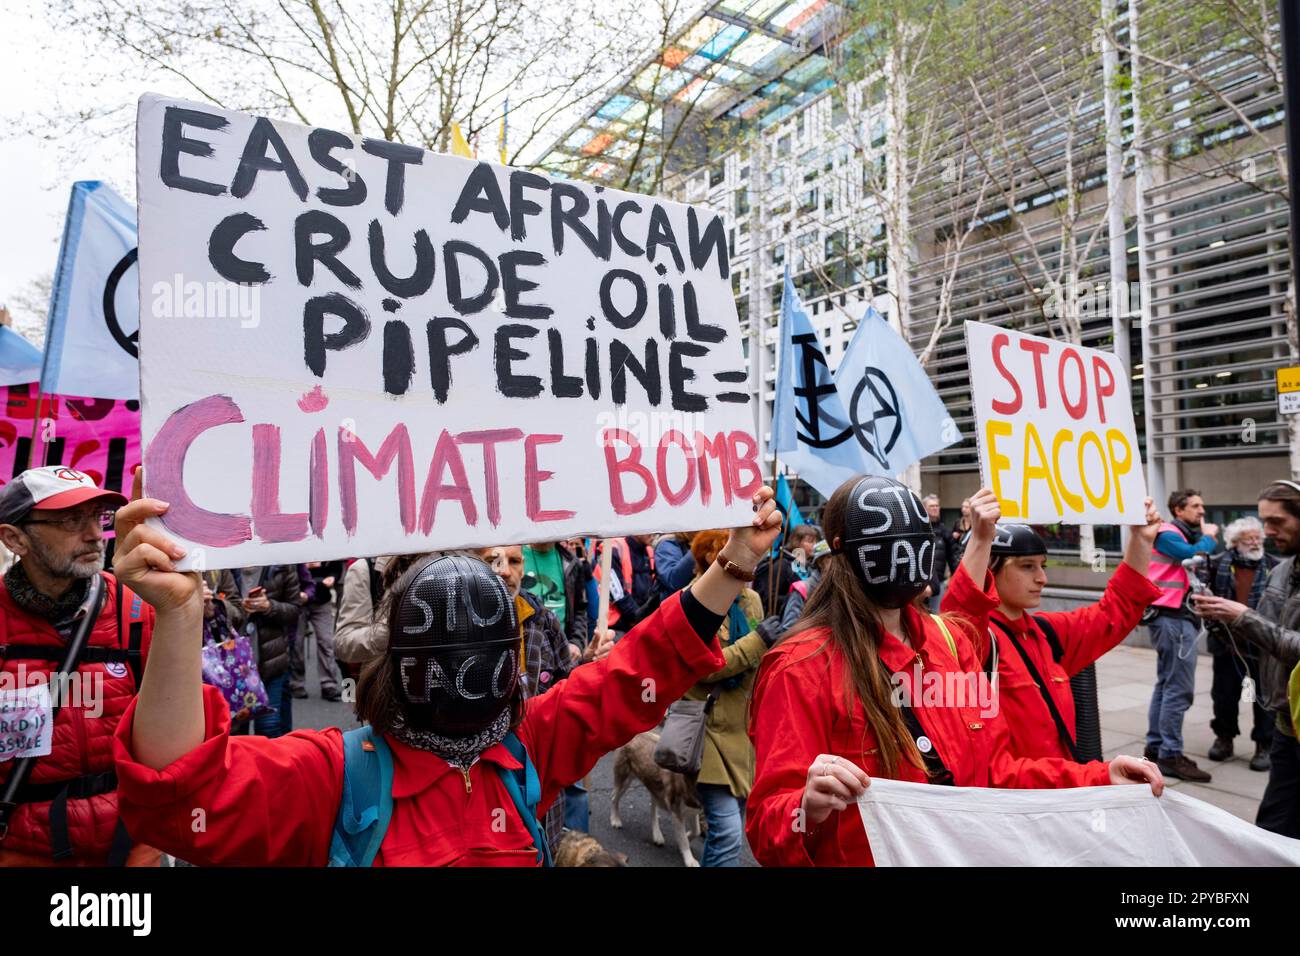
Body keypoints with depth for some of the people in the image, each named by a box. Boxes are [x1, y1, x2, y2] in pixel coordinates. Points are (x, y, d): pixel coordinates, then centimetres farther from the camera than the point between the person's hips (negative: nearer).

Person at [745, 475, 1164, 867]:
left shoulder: (951, 640, -1)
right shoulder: (802, 667, -21)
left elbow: (992, 770, 5)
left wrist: (1100, 778, -6)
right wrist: (809, 812, -42)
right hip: (856, 856, -6)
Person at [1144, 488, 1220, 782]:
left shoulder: (1183, 535, 21)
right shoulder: (1167, 533, -9)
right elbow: (1196, 556, -22)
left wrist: (1205, 537, 3)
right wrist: (1208, 536, -5)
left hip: (1176, 617, 11)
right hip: (1173, 618, -11)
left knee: (1166, 683, 14)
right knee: (1179, 688, -10)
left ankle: (1155, 746, 21)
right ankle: (1171, 754, -6)